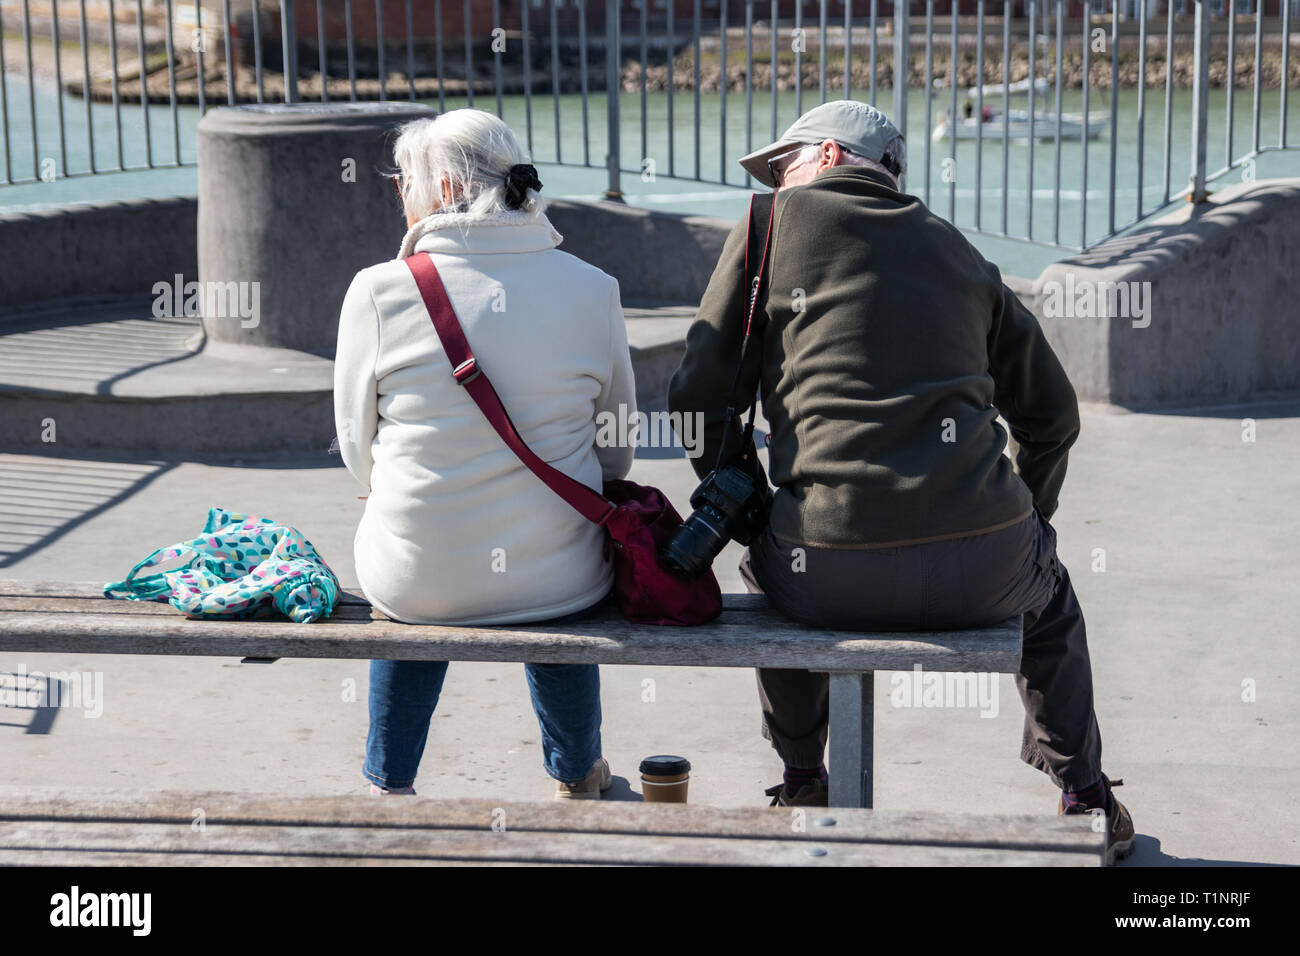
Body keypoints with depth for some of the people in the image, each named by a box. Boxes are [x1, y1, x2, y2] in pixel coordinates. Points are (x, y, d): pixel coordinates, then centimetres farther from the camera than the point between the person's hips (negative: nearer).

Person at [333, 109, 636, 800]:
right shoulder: (592, 289, -5)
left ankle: (389, 783, 46)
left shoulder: (378, 290, -10)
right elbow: (616, 453, 5)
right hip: (559, 585, 1)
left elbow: (358, 450, 1)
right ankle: (578, 774, 53)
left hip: (416, 580, -1)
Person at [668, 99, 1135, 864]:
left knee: (770, 568, 35)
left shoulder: (770, 227, 9)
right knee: (1047, 587, 38)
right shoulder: (959, 252, 20)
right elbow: (1054, 413, 22)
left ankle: (803, 789, 41)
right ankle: (1087, 798, 40)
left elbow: (699, 398, 4)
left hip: (833, 579, -2)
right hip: (983, 571, 3)